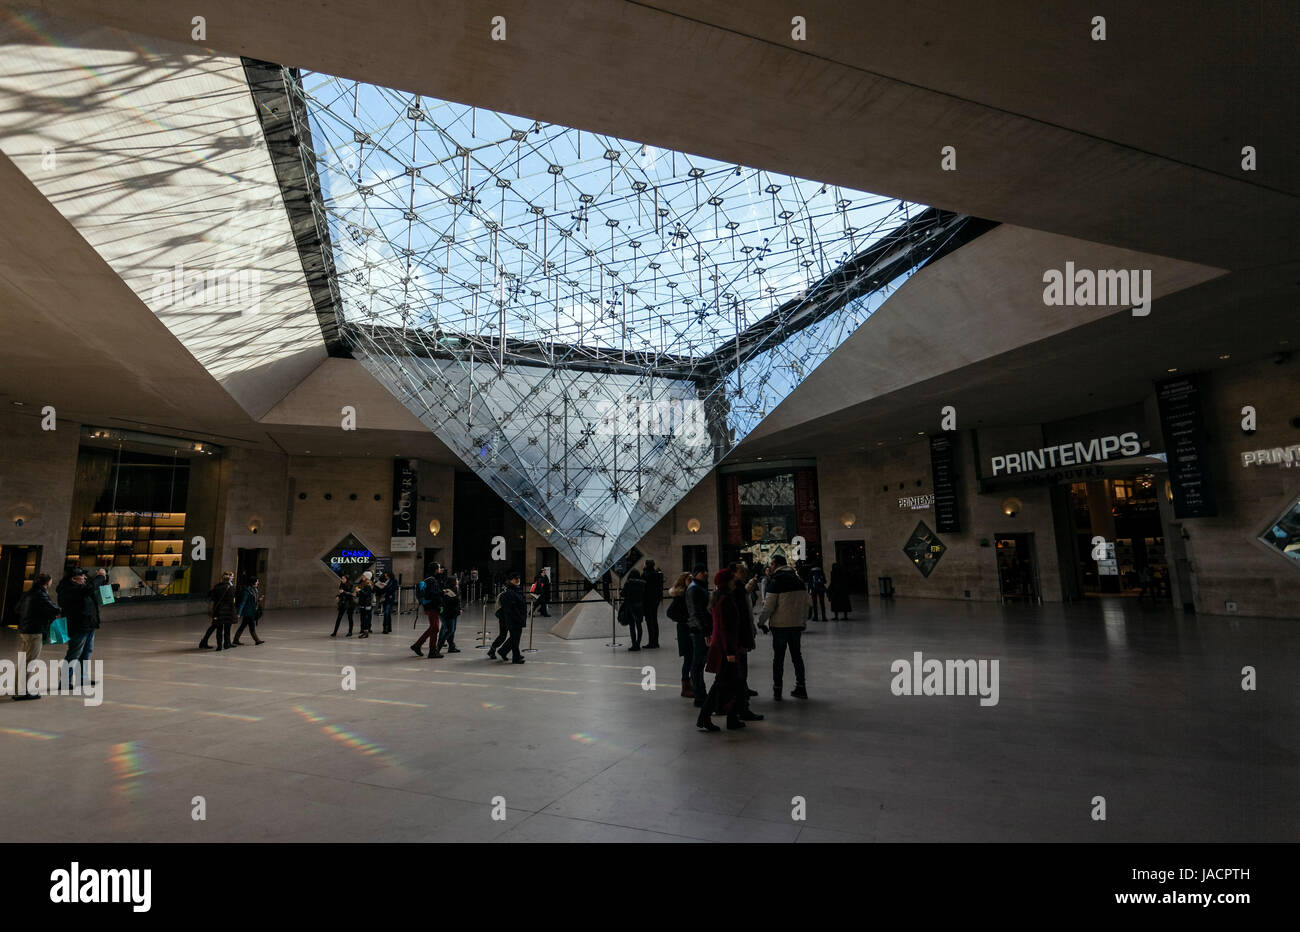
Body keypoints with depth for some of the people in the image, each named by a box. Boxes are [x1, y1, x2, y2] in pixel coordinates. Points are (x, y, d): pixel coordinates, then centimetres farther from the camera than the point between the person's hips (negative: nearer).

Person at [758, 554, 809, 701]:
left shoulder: (775, 580, -11)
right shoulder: (798, 579, 9)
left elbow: (769, 605, -13)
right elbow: (805, 603, 12)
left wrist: (761, 622, -2)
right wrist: (804, 622, 19)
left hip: (780, 625, -5)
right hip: (797, 624, 5)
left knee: (778, 657, 3)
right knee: (796, 655, 14)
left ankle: (777, 690, 7)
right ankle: (800, 688, 16)